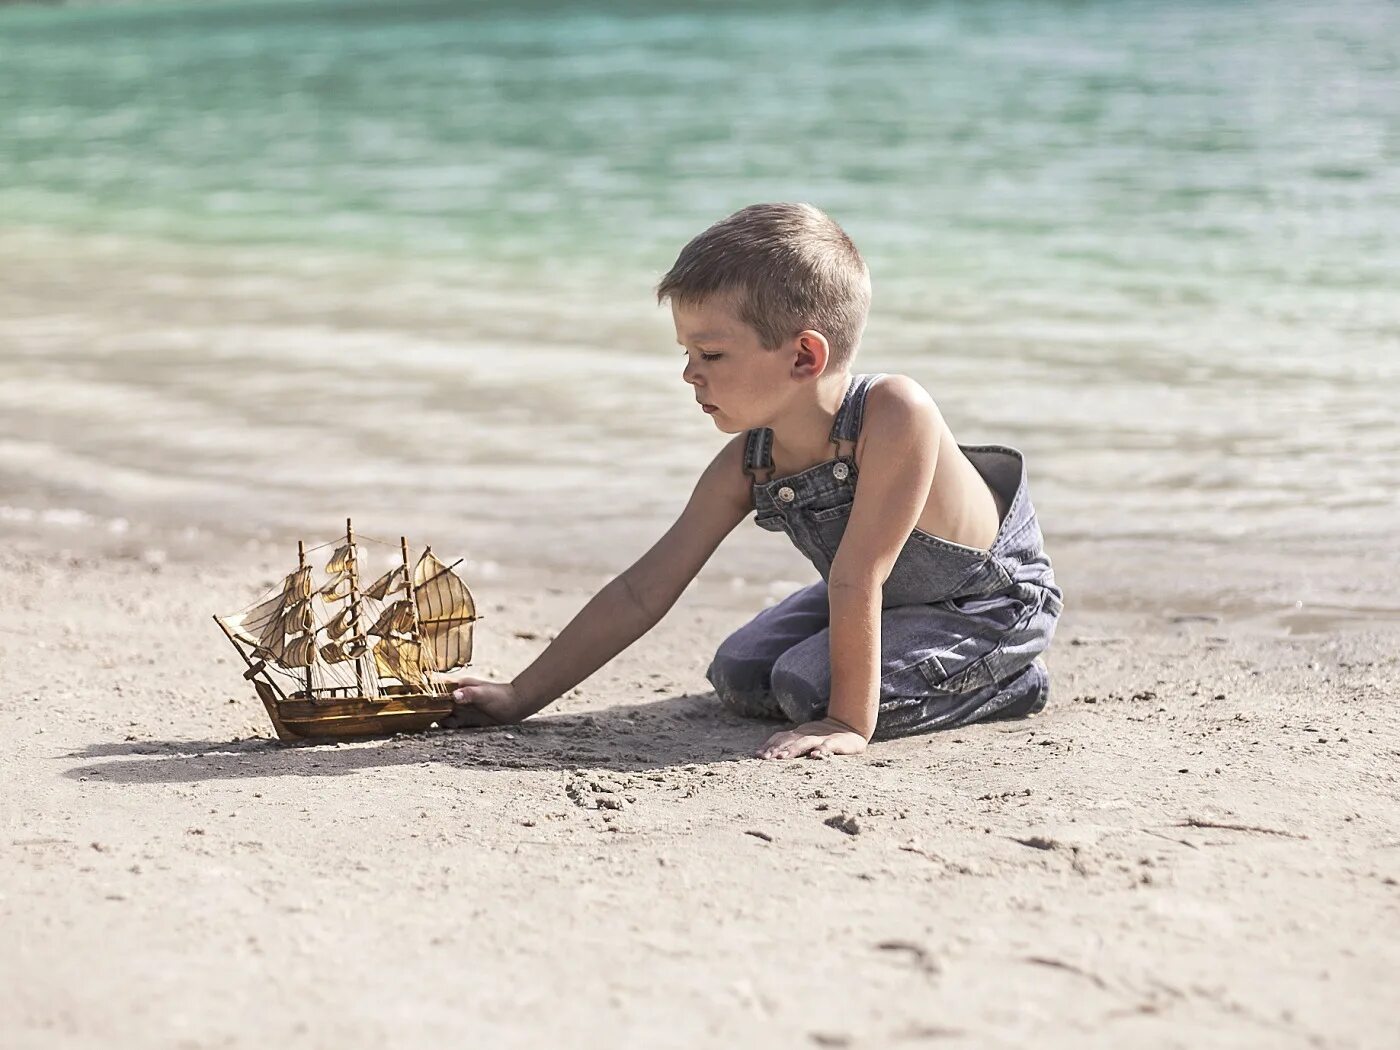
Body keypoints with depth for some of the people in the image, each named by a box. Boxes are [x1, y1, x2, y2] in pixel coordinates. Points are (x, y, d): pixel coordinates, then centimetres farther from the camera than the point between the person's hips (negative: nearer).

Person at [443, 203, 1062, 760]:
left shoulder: (895, 414, -38)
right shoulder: (747, 466, -16)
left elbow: (856, 580, -36)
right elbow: (642, 593, -11)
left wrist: (849, 722, -33)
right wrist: (521, 697, -13)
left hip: (997, 598, -7)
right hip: (885, 595, 7)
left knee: (809, 689, -23)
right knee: (738, 678, 0)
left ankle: (1004, 682, -4)